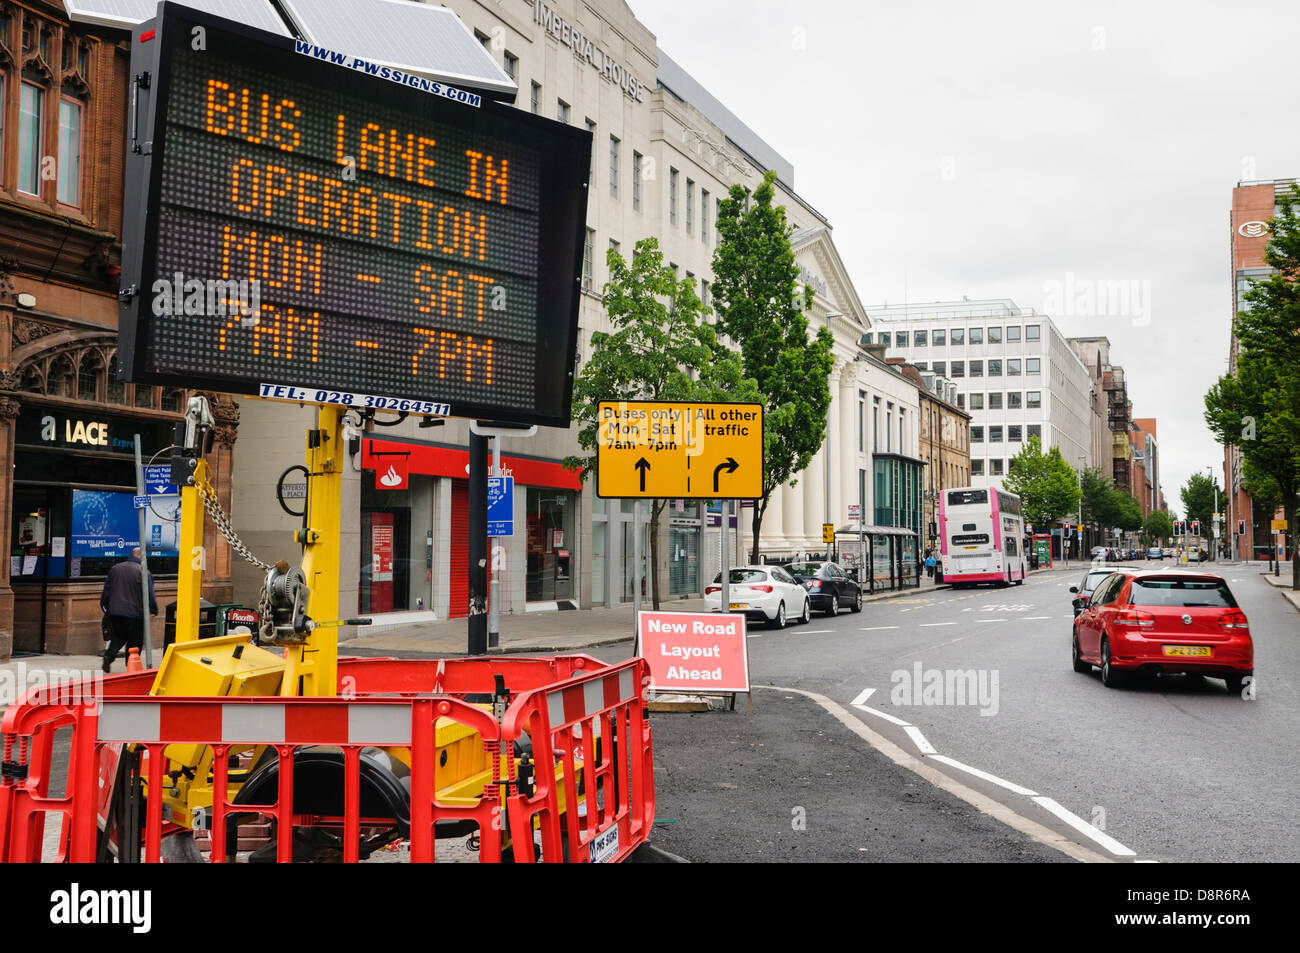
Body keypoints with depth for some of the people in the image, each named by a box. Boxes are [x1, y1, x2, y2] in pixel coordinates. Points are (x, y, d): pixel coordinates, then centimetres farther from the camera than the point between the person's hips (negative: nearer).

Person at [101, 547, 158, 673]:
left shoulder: (115, 569, 8)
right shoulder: (144, 572, -9)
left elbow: (106, 590, 13)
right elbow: (150, 594, -10)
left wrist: (104, 606, 23)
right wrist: (153, 610, 1)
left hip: (115, 612, 4)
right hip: (135, 613, -4)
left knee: (118, 637, 19)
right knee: (135, 641, 6)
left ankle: (109, 655, -5)